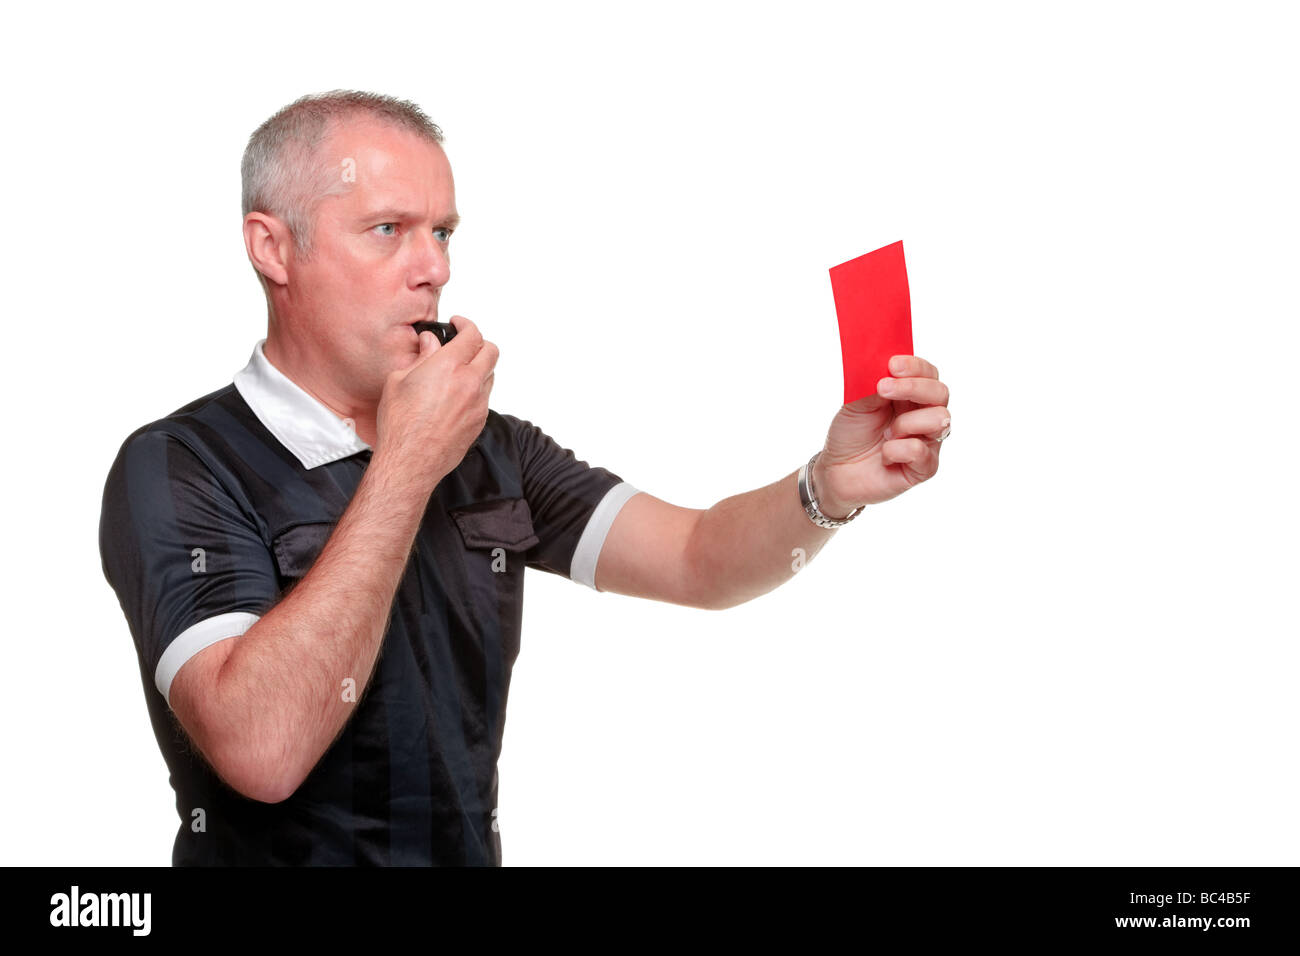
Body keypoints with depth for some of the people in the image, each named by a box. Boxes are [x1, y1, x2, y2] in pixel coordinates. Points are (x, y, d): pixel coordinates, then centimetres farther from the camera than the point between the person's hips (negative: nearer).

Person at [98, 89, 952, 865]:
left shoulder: (491, 450, 8)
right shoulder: (176, 472, -11)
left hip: (473, 851, 4)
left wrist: (833, 484, -18)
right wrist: (407, 466, -19)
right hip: (276, 852, -4)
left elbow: (696, 561, 1)